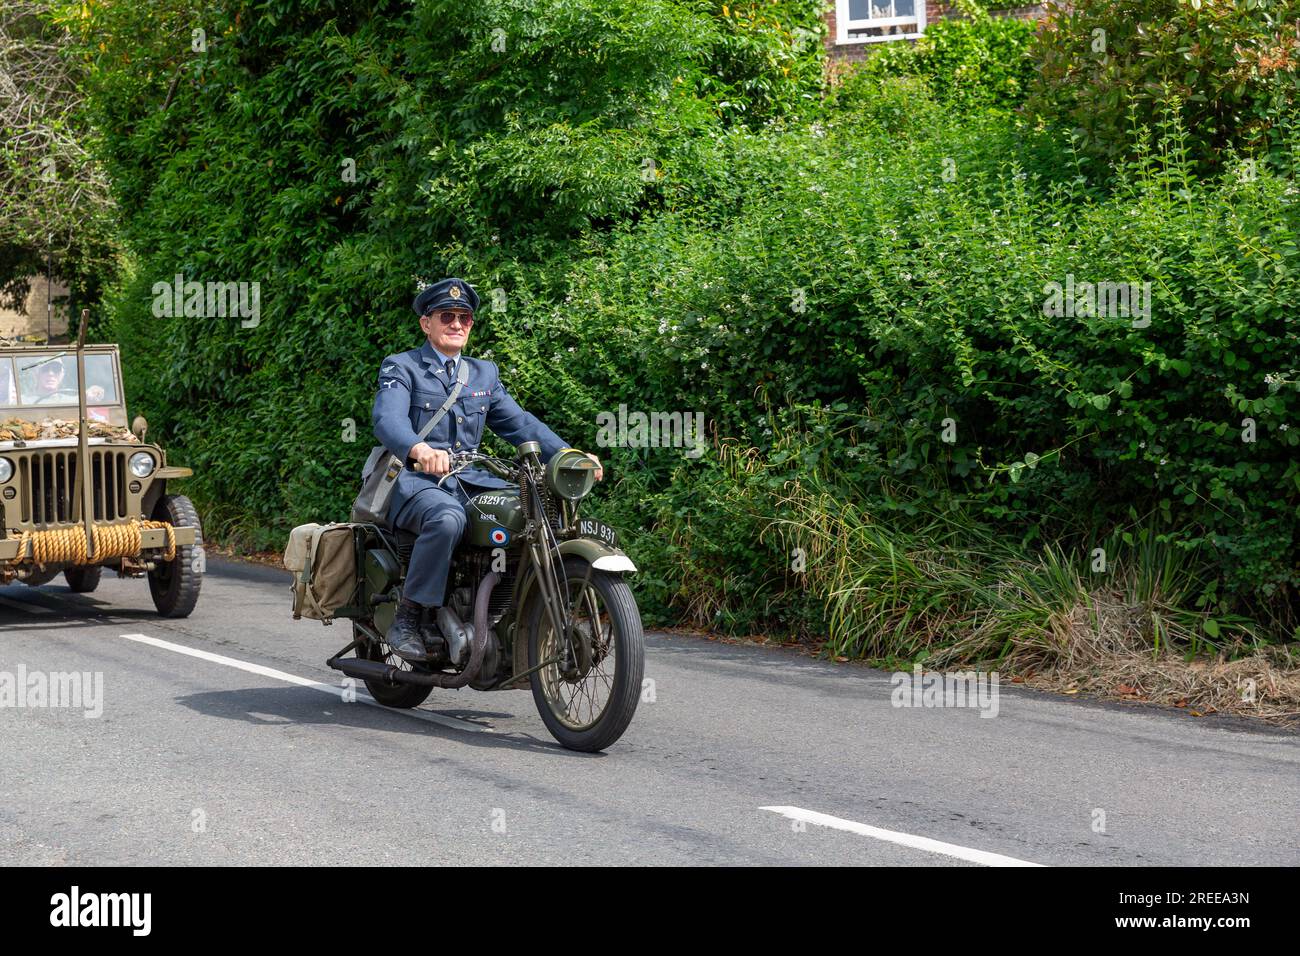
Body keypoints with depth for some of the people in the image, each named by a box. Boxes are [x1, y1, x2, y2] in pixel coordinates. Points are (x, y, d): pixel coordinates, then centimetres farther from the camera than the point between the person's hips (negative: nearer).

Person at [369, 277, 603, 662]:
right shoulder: (400, 367, 3)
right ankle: (407, 616, -25)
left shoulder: (485, 374, 23)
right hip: (416, 482, -5)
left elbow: (520, 422, 15)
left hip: (471, 481, 6)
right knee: (448, 518, -39)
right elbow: (387, 418, -16)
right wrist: (419, 449, -40)